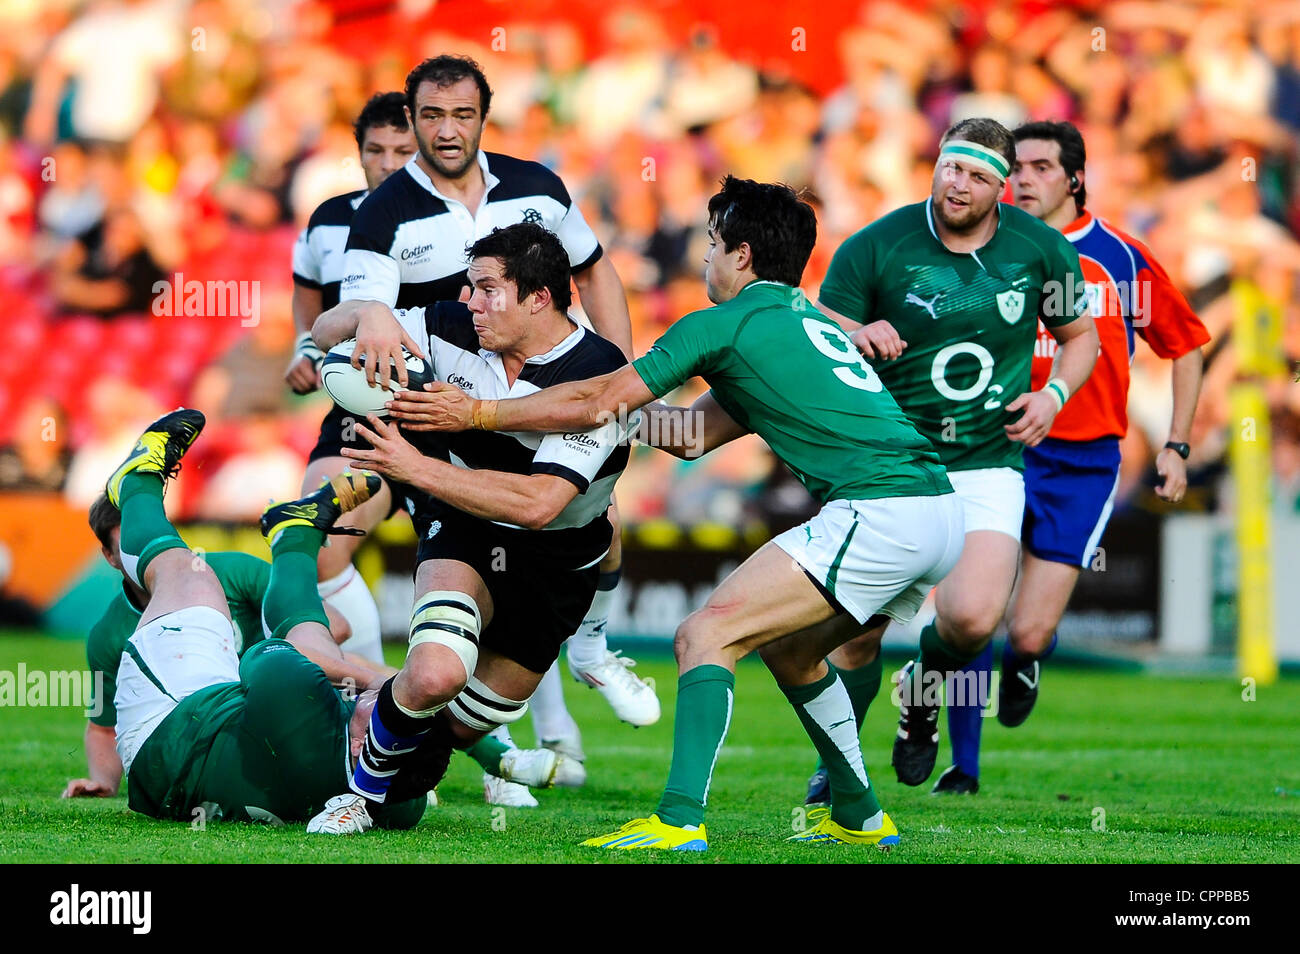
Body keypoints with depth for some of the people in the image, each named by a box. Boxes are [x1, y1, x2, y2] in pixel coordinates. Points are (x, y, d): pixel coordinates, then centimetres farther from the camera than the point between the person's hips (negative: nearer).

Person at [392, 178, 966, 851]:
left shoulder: (723, 324, 1)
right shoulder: (813, 322, 27)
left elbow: (595, 403, 4)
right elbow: (700, 433, 32)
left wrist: (476, 412, 12)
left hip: (878, 513, -9)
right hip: (941, 512, 9)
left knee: (706, 635, -9)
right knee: (787, 647, 27)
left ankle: (680, 819, -21)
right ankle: (859, 817, 31)